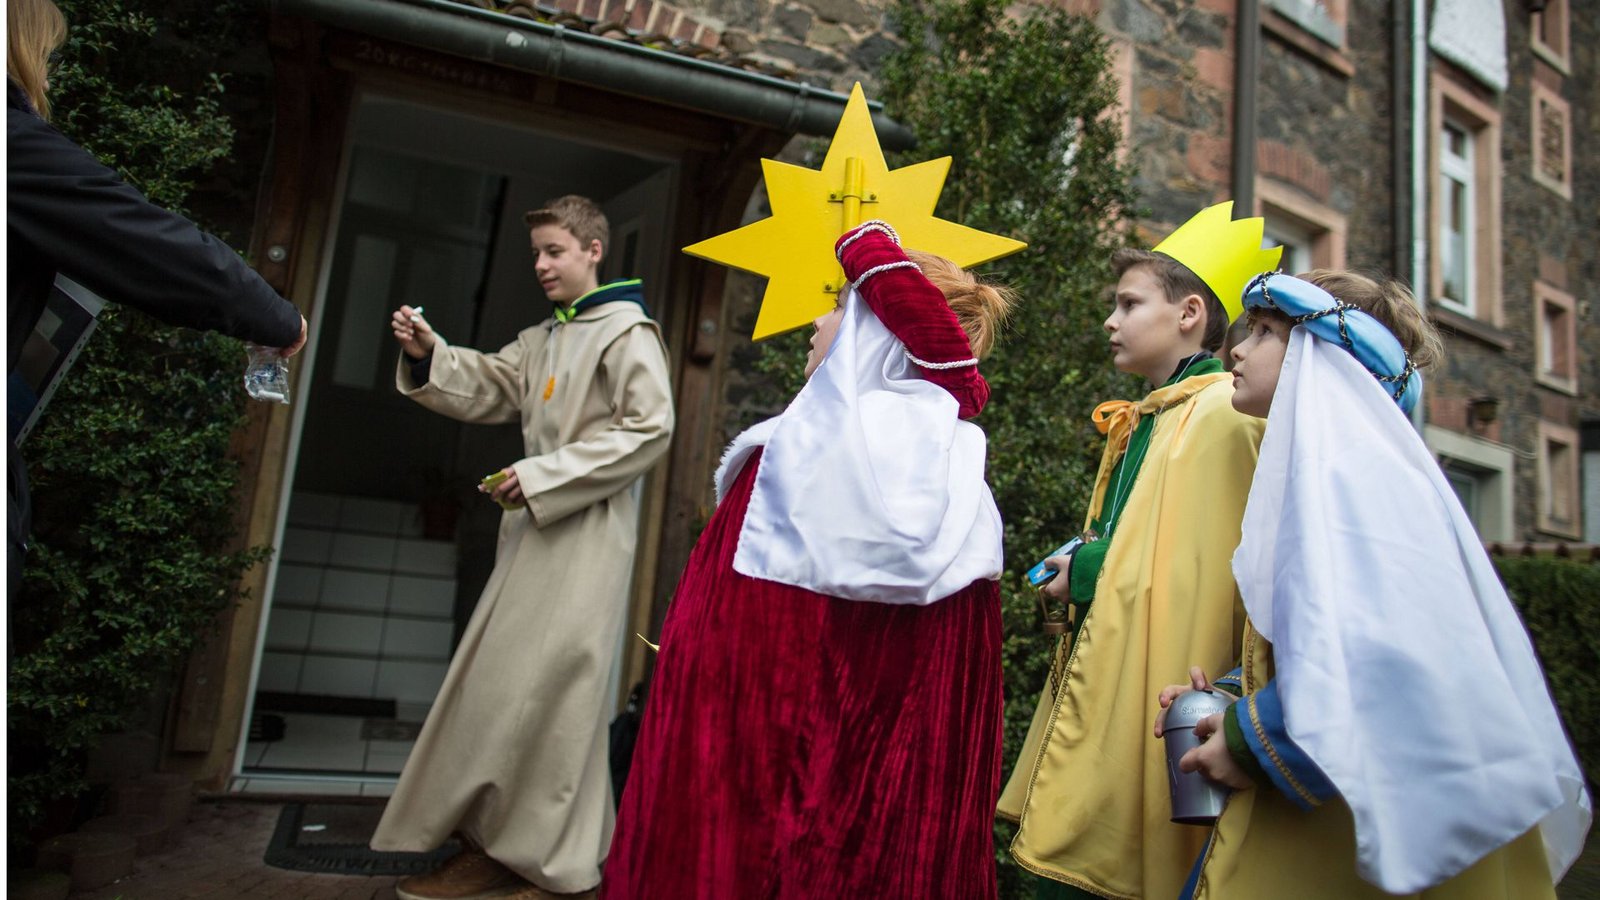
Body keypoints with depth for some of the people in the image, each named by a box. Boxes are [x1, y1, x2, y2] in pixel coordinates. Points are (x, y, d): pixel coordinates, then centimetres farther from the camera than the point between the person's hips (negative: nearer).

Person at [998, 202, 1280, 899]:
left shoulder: (1221, 414, -9)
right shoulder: (1144, 423, 18)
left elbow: (1203, 570, -17)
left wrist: (1089, 570, -8)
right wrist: (1083, 570, 5)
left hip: (1145, 711, -9)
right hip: (1103, 703, 9)